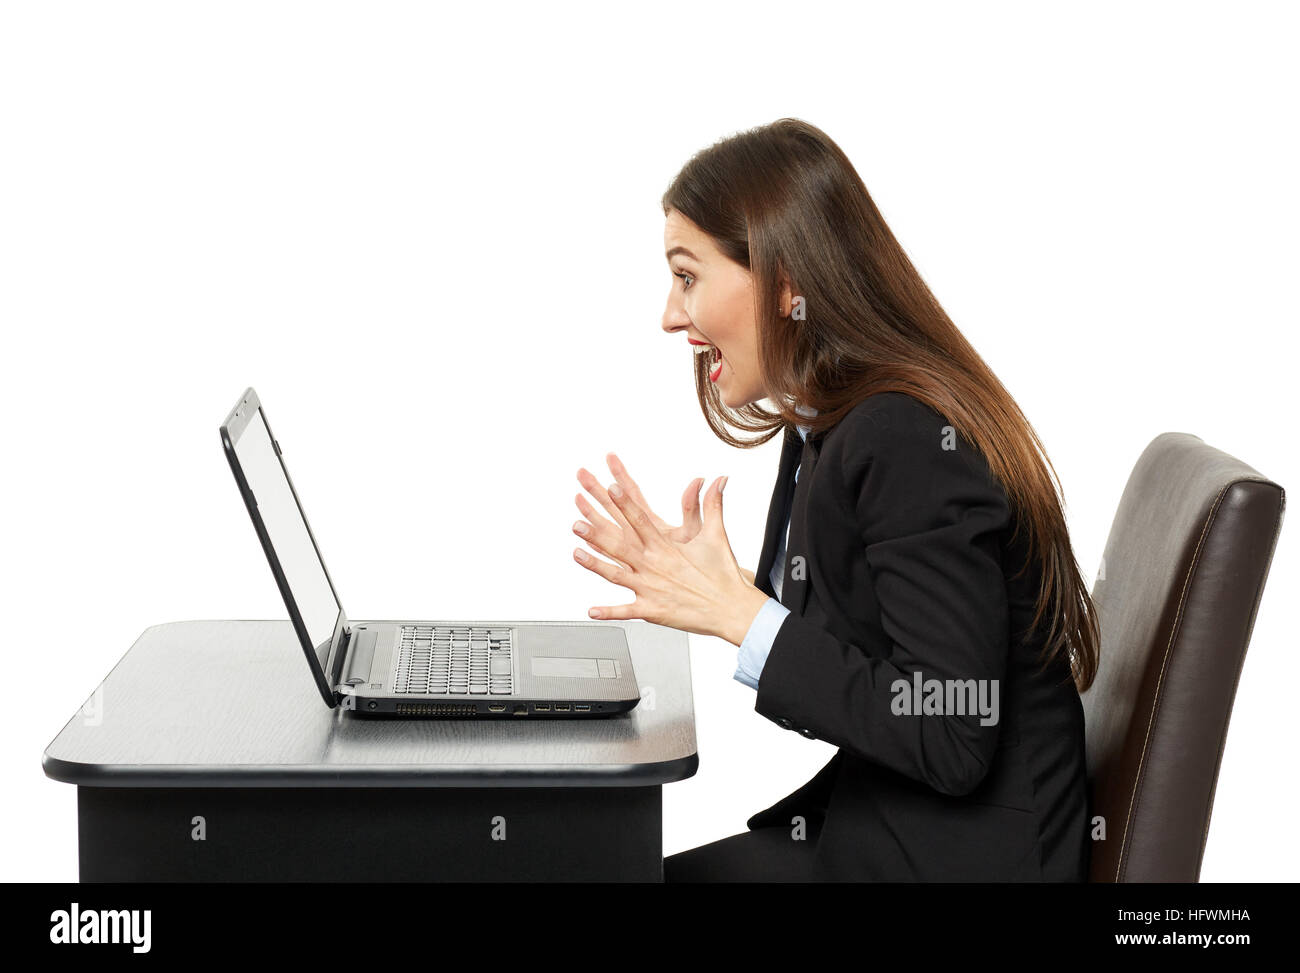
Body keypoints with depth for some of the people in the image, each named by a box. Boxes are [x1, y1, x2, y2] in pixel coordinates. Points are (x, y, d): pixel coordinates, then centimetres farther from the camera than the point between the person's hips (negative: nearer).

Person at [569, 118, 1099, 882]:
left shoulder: (914, 446, -21)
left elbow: (952, 742, -24)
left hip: (960, 856, -9)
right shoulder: (832, 430, 8)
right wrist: (696, 581, 1)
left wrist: (742, 614, -21)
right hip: (871, 826, 9)